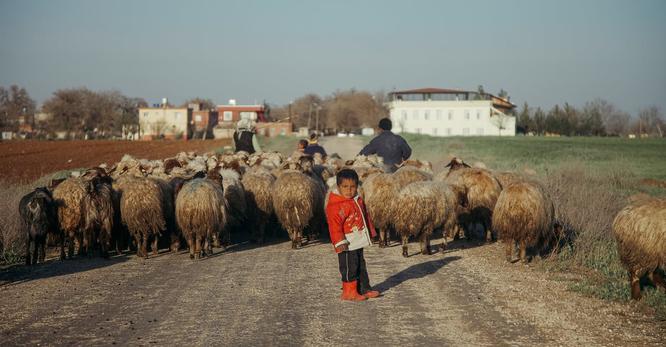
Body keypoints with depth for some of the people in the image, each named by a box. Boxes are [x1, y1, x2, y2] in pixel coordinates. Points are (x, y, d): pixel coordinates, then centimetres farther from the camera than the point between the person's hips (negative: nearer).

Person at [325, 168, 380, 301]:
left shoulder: (358, 200, 10)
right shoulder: (335, 205, -19)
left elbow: (366, 217, 22)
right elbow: (334, 225, -23)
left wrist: (370, 232, 26)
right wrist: (339, 242, -27)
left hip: (358, 243, 9)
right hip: (347, 244, -9)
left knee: (361, 266, 18)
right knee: (349, 268, -3)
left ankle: (364, 289, 27)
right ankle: (349, 292, 7)